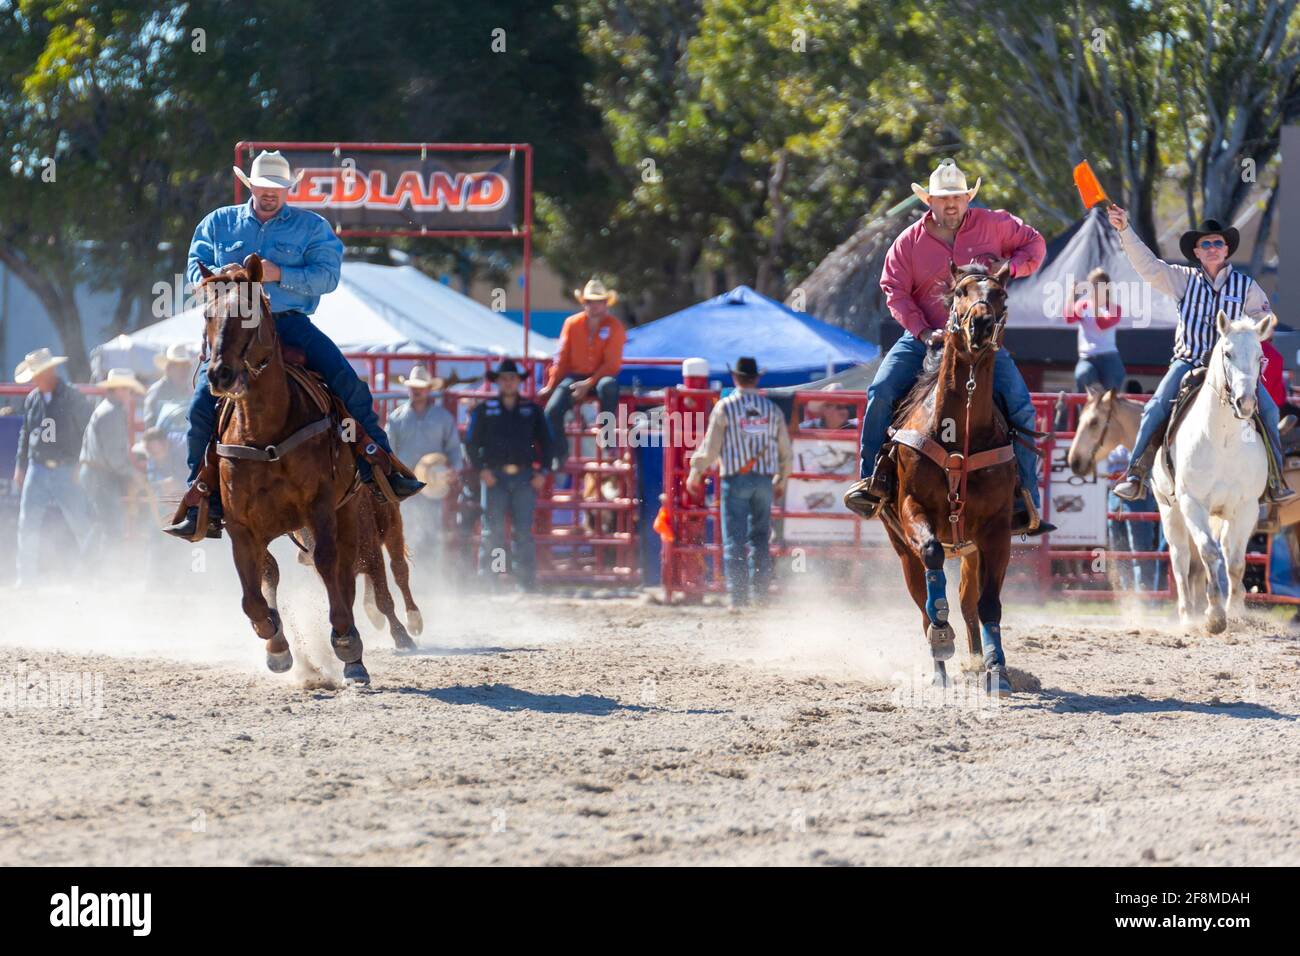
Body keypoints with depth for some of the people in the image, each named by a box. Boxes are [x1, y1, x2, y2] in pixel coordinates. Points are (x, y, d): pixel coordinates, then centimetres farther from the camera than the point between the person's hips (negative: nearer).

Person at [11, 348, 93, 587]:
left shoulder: (73, 399, -7)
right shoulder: (32, 400, 8)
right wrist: (20, 466, 15)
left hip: (66, 471, -5)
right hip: (37, 470, 5)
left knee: (81, 524, -3)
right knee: (28, 525, 1)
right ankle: (27, 577, 8)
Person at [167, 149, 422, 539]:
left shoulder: (311, 227, 9)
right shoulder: (219, 223, 15)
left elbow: (328, 276, -3)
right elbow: (196, 268, 11)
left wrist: (280, 275, -18)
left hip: (290, 322, 0)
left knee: (349, 385, -19)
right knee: (203, 405, -17)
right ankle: (204, 508, -10)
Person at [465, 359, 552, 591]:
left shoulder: (532, 410, 10)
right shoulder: (484, 410, 6)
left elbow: (545, 442, 13)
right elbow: (471, 442, 5)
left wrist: (543, 471, 2)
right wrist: (481, 469, -7)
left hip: (524, 477, 1)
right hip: (494, 476, -1)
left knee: (523, 532, -1)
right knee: (493, 531, -3)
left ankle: (526, 581, 0)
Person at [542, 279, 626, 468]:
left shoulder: (614, 326, -4)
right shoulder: (572, 323, 5)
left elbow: (612, 364, -9)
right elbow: (561, 358, 8)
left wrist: (588, 383, -19)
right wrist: (551, 385, -1)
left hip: (601, 376, -3)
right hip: (575, 376, 3)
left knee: (608, 386, -40)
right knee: (552, 411, -22)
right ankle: (560, 455, -2)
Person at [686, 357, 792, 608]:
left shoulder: (724, 407, -5)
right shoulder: (772, 409, 6)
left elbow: (710, 447, -3)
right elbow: (785, 450, 11)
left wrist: (695, 473, 10)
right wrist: (782, 480, 25)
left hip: (735, 479, -3)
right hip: (764, 480, 3)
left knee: (734, 540, 0)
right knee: (760, 538, 12)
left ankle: (738, 595, -6)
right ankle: (760, 592, 10)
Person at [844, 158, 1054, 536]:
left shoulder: (993, 224, 2)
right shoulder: (910, 241, 0)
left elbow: (1034, 243, 13)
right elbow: (895, 289, -3)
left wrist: (1012, 267, -9)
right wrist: (922, 332, -17)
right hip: (924, 338, 0)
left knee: (1020, 406, -14)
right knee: (881, 393, -20)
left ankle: (1025, 502, -8)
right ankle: (873, 481, -10)